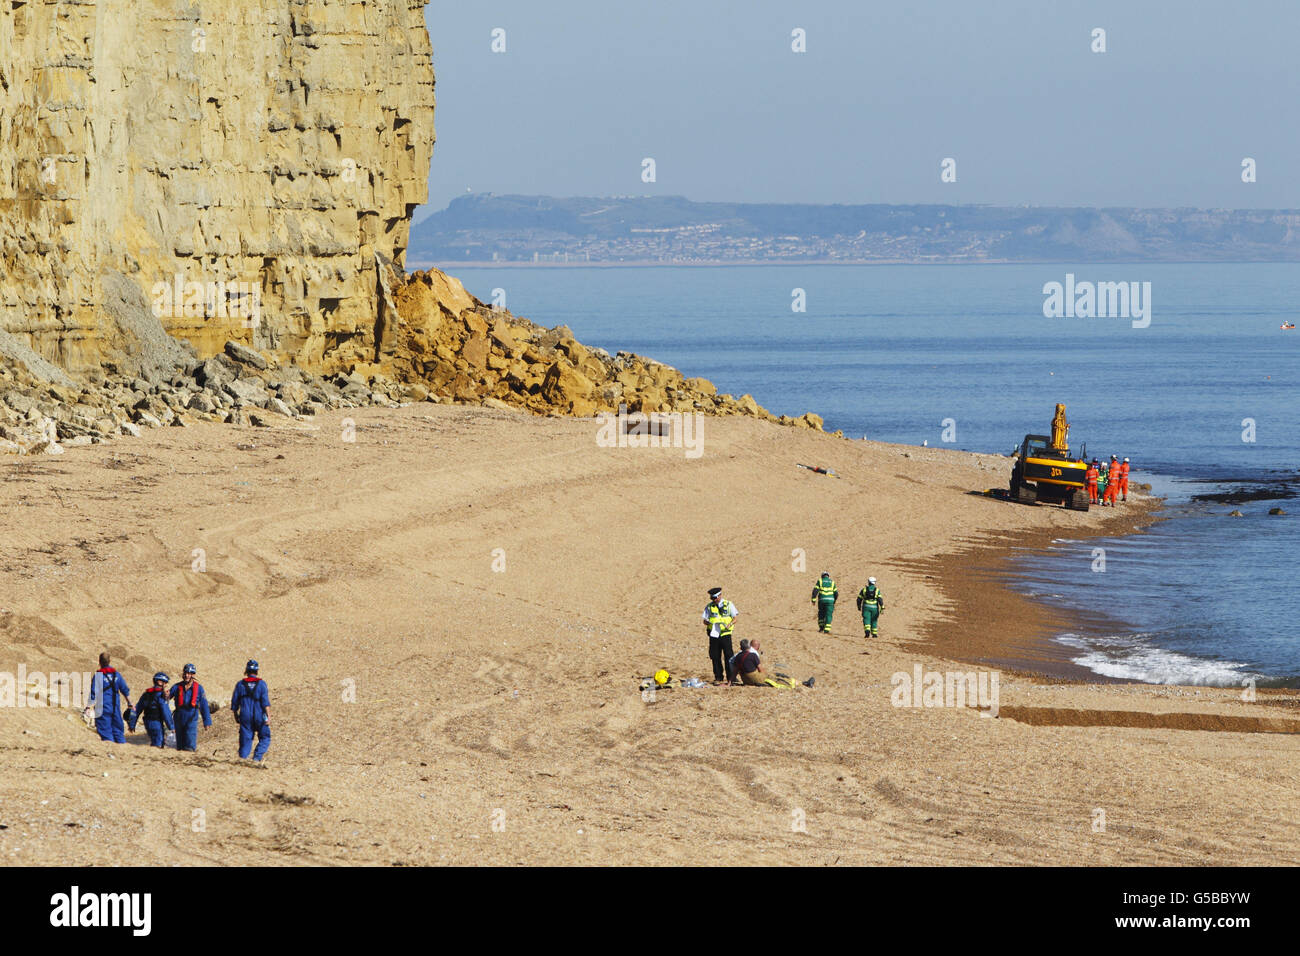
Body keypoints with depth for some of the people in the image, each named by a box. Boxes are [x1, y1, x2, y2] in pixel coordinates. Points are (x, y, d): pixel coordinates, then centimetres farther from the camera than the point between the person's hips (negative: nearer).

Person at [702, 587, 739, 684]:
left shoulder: (728, 605, 4)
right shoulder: (709, 607, 9)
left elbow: (735, 617, 2)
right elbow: (705, 620, 8)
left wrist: (730, 624, -18)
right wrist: (709, 623, -16)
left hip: (725, 633, -2)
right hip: (714, 635, 2)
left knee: (728, 656, -6)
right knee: (715, 657, 3)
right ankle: (718, 677, 13)